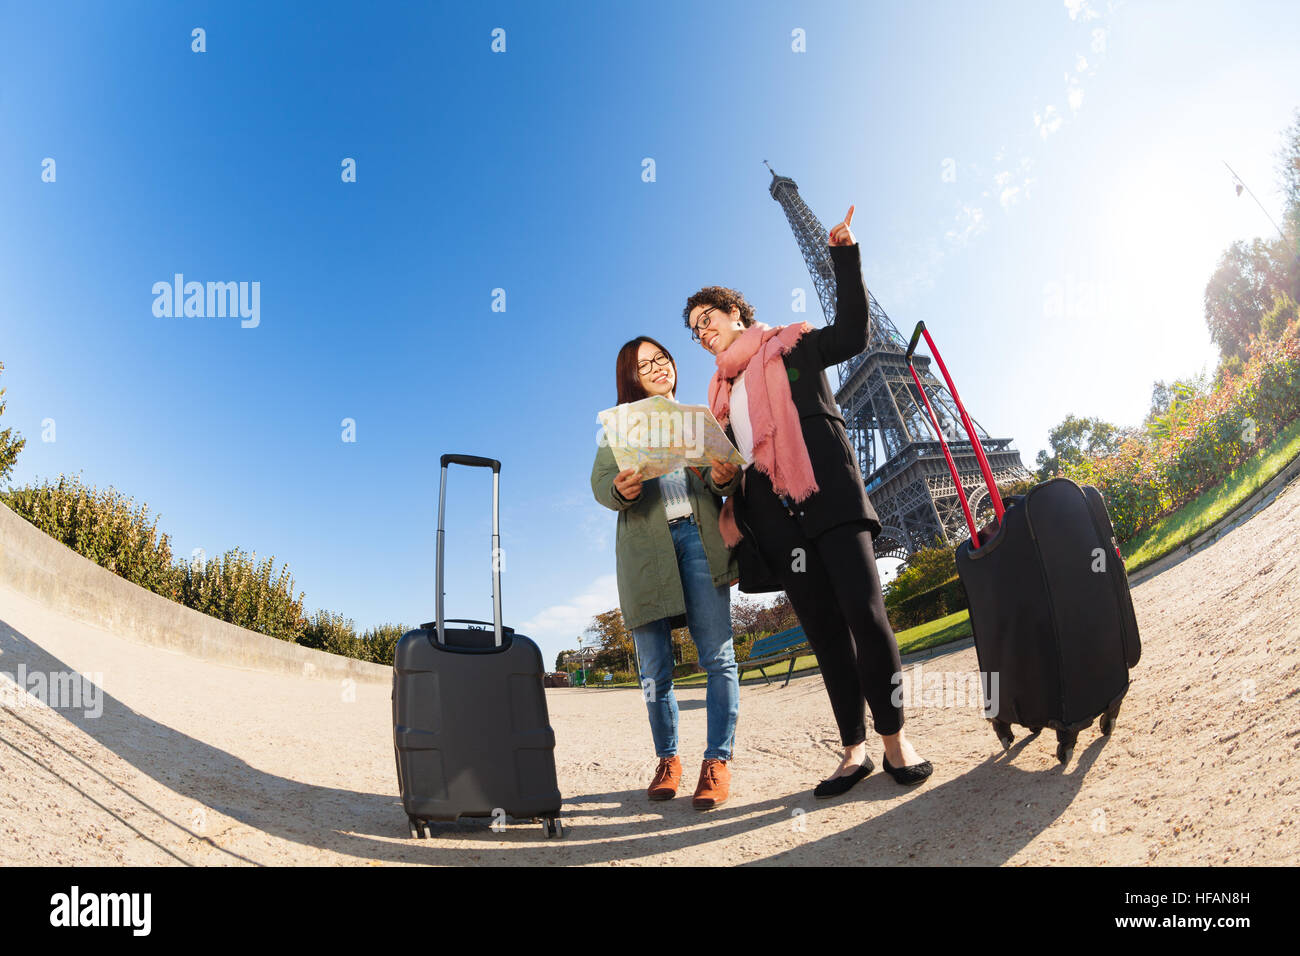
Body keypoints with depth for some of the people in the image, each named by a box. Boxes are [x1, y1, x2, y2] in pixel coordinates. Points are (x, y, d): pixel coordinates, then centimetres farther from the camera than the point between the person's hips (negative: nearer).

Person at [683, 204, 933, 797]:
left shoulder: (790, 346, 12)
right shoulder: (722, 392, 24)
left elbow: (852, 334, -3)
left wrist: (844, 257, -7)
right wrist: (729, 514, 6)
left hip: (827, 495, -4)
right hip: (773, 516, 4)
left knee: (864, 611, -13)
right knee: (823, 631, 3)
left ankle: (894, 738, 0)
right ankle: (854, 750, 8)